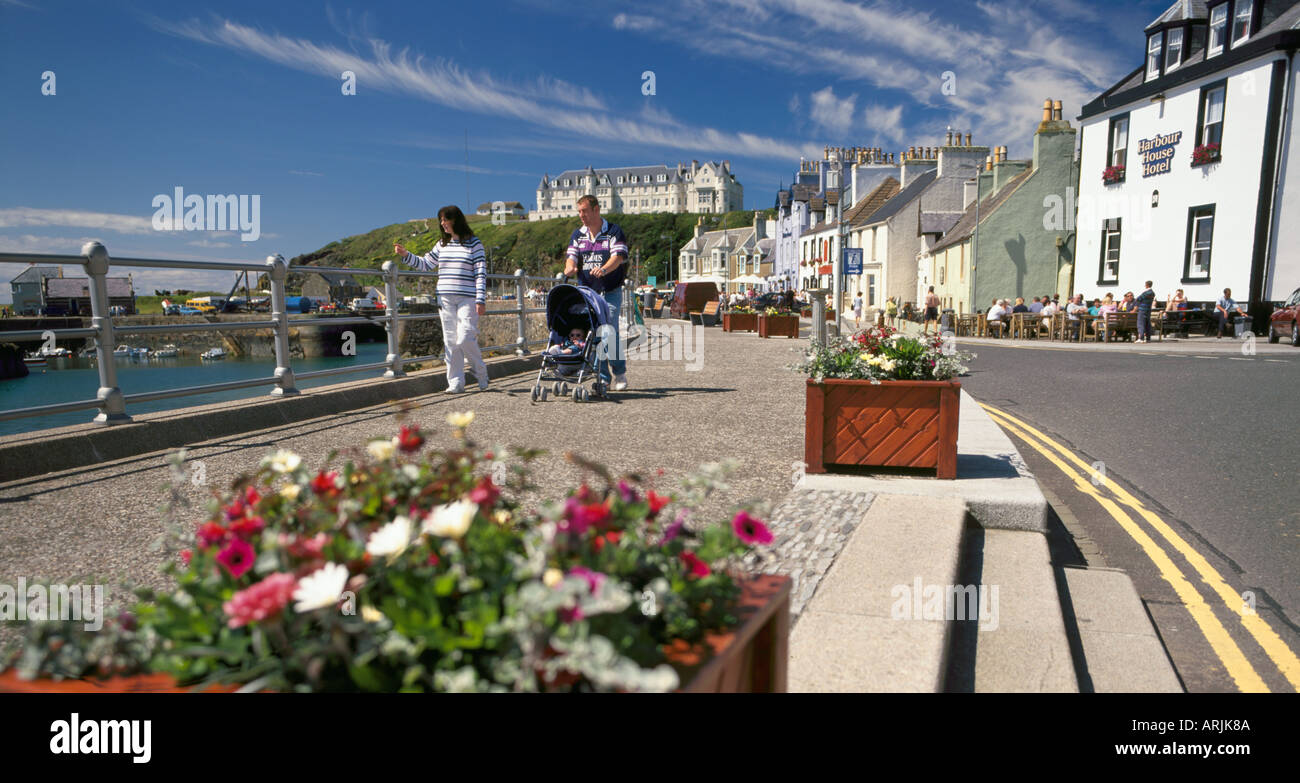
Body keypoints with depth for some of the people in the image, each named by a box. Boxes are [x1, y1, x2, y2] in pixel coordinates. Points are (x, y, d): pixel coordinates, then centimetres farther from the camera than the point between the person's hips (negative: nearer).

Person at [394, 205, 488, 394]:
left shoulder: (473, 243, -1)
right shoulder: (441, 245, 13)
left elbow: (481, 273, -5)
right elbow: (425, 264, 23)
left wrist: (481, 300, -11)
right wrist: (405, 254, 8)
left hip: (467, 299, -5)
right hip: (445, 299, 5)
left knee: (465, 339, -13)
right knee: (450, 342, 3)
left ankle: (481, 373, 11)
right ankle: (455, 383, 8)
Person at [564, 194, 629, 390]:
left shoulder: (614, 231, -1)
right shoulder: (578, 234, 14)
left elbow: (618, 256, -14)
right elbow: (571, 255, 6)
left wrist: (604, 269, -35)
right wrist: (570, 266, -19)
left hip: (610, 291, -4)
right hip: (586, 292, 4)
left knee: (610, 332, -10)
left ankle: (620, 374, 5)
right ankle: (602, 377, 9)